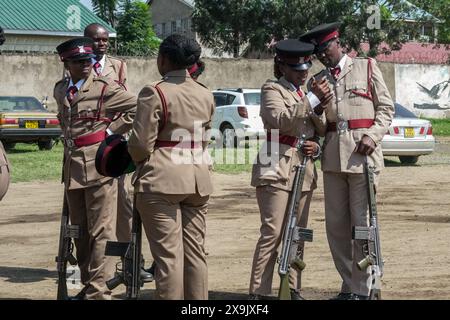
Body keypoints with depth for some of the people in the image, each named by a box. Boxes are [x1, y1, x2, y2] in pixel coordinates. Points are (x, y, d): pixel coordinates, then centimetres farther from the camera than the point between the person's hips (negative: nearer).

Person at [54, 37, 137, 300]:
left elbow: (139, 108, -9)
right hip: (72, 166, 7)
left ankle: (98, 290, -3)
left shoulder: (106, 88, -9)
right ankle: (87, 285, 25)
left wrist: (115, 133, -6)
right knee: (80, 230, 14)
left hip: (99, 163, -7)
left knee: (101, 230, -5)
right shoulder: (60, 90, 11)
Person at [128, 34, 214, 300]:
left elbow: (141, 144, -12)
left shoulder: (154, 94, -12)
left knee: (168, 254, -3)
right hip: (199, 179, 6)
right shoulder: (205, 95, 7)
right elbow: (204, 139, 11)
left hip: (162, 181, -6)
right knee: (196, 251, 11)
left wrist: (139, 159, 8)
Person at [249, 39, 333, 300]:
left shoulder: (308, 94, 20)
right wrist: (312, 100, -21)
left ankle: (293, 289, 13)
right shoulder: (272, 89, -1)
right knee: (272, 233, -11)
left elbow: (321, 132, 25)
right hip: (277, 170, -7)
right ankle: (259, 292, -9)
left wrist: (317, 147, 3)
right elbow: (279, 119, -20)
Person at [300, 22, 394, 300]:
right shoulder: (317, 80, 15)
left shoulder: (367, 67, 5)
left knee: (361, 223, -4)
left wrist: (372, 136, -10)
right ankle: (348, 285, 15)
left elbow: (386, 107, 5)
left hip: (363, 154, -4)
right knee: (336, 225, 5)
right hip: (332, 157, 4)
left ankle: (362, 289, 1)